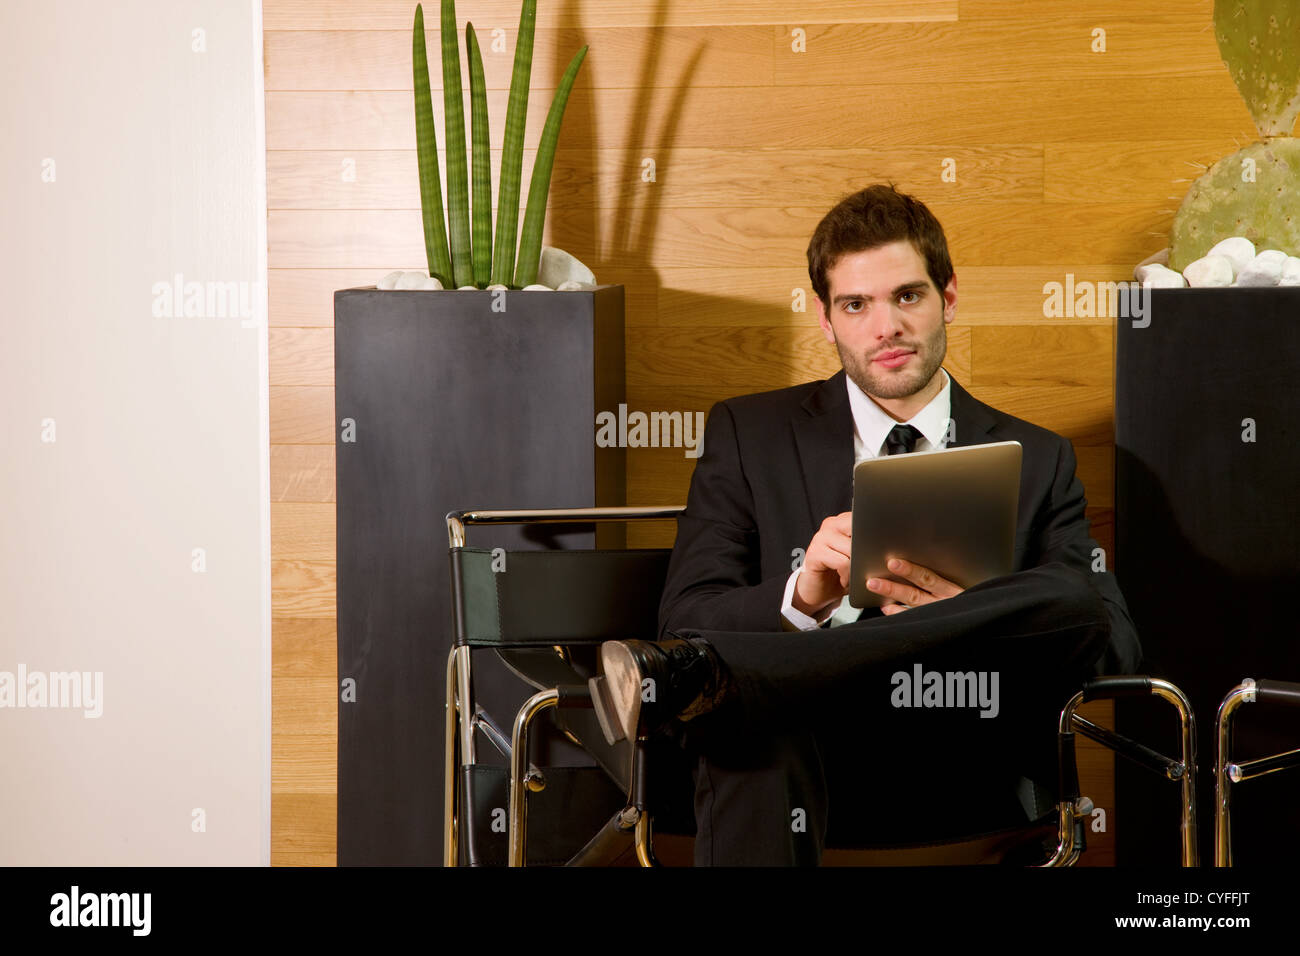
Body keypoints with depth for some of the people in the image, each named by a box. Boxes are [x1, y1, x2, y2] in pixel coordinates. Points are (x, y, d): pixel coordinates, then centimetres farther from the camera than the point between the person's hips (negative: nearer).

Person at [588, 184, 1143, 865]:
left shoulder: (1036, 463, 18)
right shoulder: (748, 437, 16)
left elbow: (1116, 647, 6)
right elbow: (686, 621, 4)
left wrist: (967, 614, -14)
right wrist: (801, 598, -18)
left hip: (963, 781, 2)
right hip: (808, 761, -2)